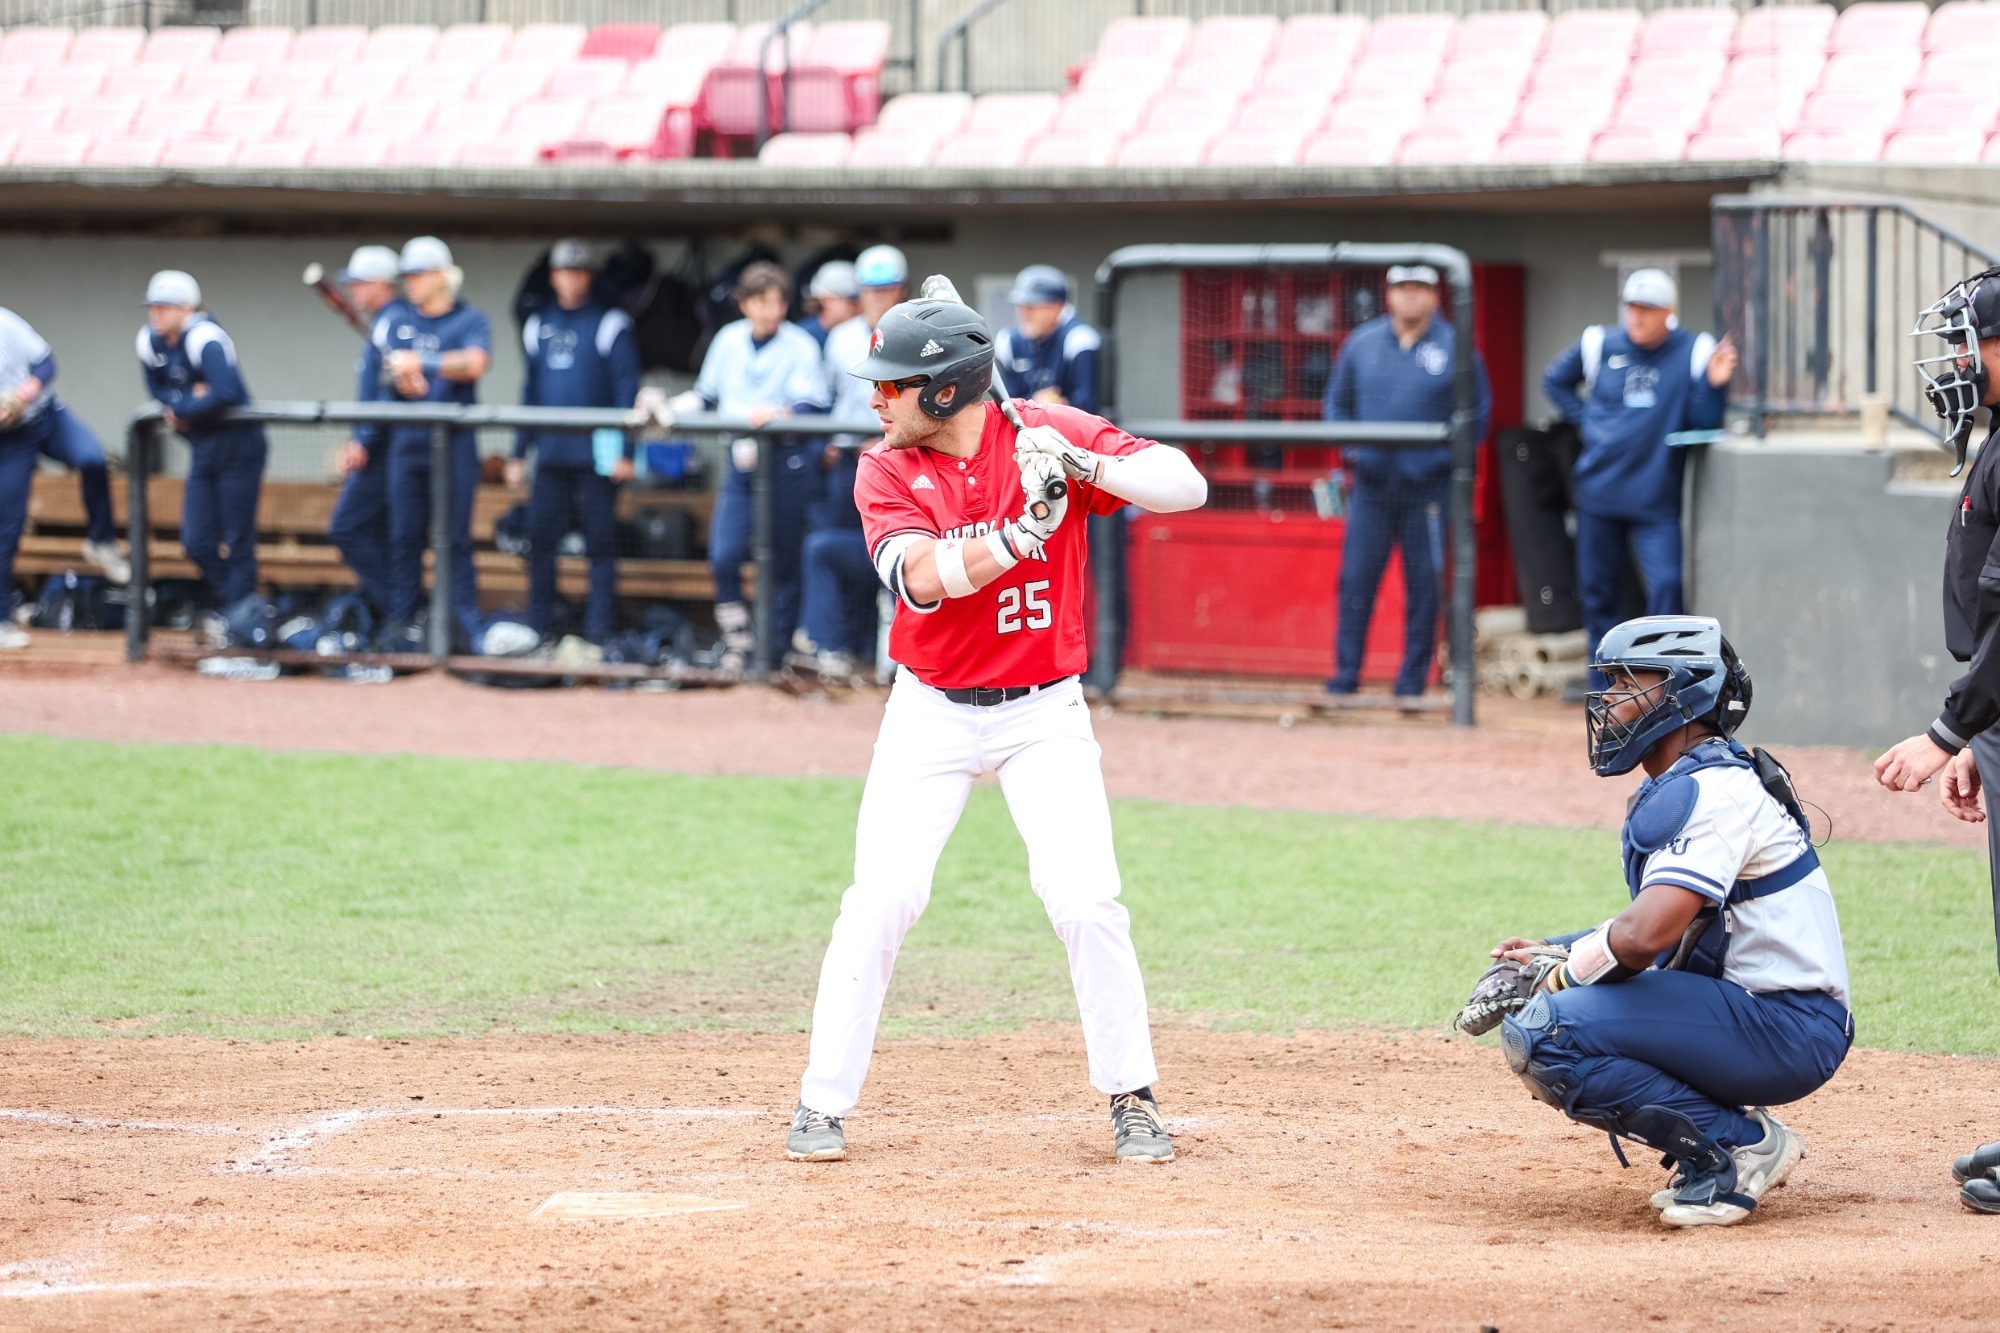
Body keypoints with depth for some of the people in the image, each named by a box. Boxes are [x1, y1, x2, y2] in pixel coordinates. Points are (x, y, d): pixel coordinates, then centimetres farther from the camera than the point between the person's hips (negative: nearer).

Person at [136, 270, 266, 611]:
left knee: (237, 544, -3)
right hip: (202, 452, 8)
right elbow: (157, 390, 14)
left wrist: (180, 409, -19)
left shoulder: (204, 339, -22)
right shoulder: (150, 341, 2)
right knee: (196, 543, 5)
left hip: (238, 449, -8)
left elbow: (226, 394, -33)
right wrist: (189, 397, -9)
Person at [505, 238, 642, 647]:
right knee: (540, 542, 2)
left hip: (596, 455, -4)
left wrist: (625, 452, -13)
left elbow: (627, 390, -5)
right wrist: (517, 455, 14)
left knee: (600, 544, -1)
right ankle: (537, 630, 8)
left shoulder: (610, 325, -1)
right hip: (551, 455, 4)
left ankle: (598, 632, 2)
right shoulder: (539, 326, 14)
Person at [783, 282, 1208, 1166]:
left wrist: (1081, 464, -30)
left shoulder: (1051, 435, -9)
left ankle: (1131, 1099, 6)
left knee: (1086, 902, -9)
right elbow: (922, 579, -23)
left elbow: (1187, 486, -17)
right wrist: (1025, 529, -34)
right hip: (931, 716, 1)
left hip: (1043, 715, -1)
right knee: (880, 902, -6)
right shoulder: (887, 470, -7)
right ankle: (824, 1105, 4)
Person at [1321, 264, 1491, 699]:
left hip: (1428, 485, -2)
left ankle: (1413, 680, 10)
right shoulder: (1362, 343, 8)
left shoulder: (1455, 347, 0)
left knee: (1425, 585, 2)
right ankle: (1344, 677, 3)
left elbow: (1477, 413, 5)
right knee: (1356, 579, -2)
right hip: (1371, 483, 2)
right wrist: (1350, 448, 2)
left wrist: (1446, 455, -7)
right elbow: (1337, 402, 17)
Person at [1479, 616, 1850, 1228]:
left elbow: (1644, 936, -28)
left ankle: (1738, 1144, -11)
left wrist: (1564, 970, -9)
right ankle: (1736, 1137, 11)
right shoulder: (1684, 787, 16)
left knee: (1542, 1033, -21)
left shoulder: (1712, 792, -17)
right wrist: (1549, 954, 8)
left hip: (1788, 1031, -11)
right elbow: (1665, 927, 22)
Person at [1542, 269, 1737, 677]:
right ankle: (1604, 689, 22)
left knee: (1666, 585, -17)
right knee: (1597, 591, 10)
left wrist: (1714, 385, -26)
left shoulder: (1692, 353, -4)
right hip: (1599, 492, 3)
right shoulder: (1600, 346, 3)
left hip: (1656, 501, -3)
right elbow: (1554, 381, 21)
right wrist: (1585, 421, 8)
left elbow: (1704, 422, -9)